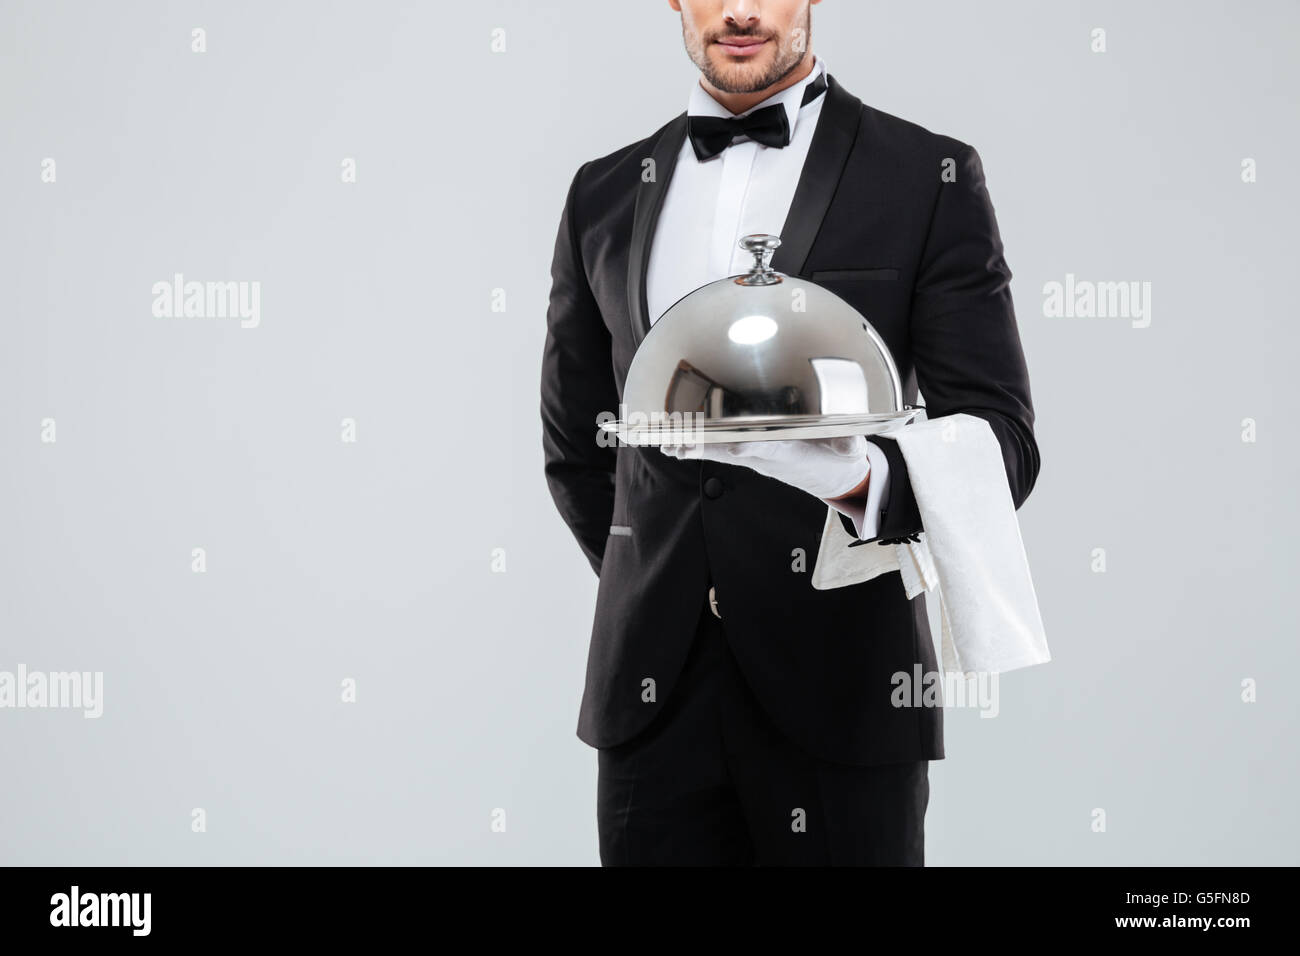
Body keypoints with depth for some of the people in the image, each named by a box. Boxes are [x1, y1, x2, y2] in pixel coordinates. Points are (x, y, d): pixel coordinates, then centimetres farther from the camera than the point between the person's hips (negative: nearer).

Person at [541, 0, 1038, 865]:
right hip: (654, 692, 3)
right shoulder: (605, 194, 12)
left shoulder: (930, 178, 0)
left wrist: (865, 479, -24)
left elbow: (1000, 444, -6)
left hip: (840, 692, -3)